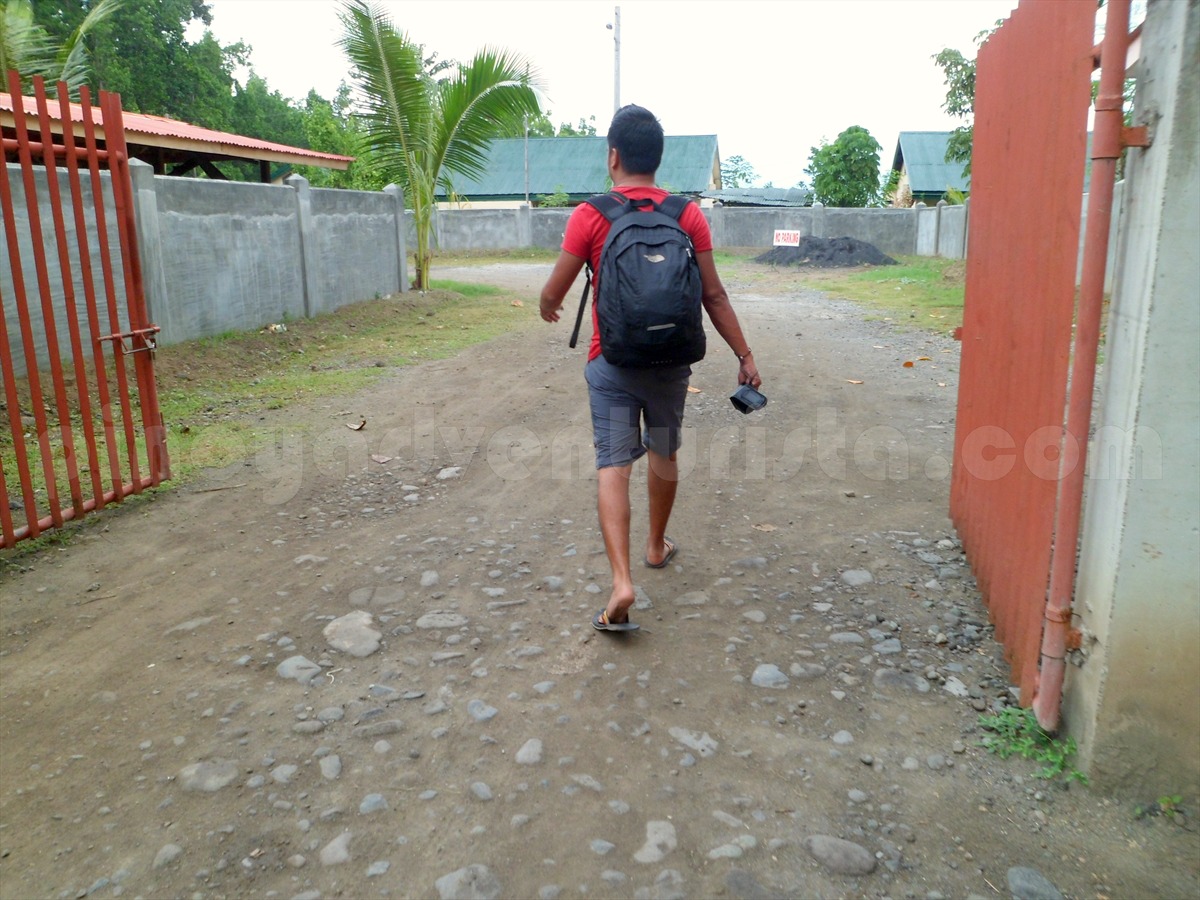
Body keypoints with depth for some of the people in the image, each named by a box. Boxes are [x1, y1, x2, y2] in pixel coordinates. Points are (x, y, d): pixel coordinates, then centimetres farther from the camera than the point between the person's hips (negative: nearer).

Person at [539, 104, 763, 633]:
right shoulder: (688, 215, -2)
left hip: (611, 363, -2)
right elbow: (714, 296, -3)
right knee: (664, 455, 20)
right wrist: (745, 356, 4)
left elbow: (552, 294, -4)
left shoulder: (590, 216, -8)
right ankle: (657, 546, 39)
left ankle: (621, 582, -14)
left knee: (614, 466, -2)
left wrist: (549, 310, 20)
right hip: (670, 361, 3)